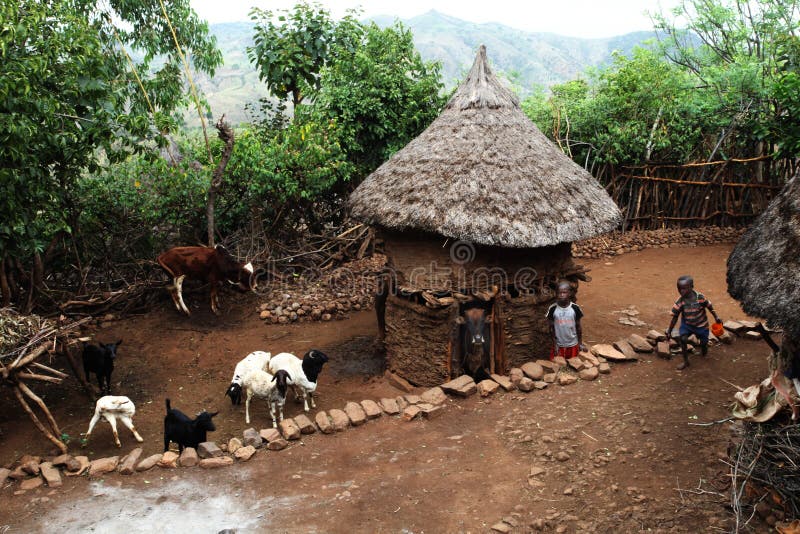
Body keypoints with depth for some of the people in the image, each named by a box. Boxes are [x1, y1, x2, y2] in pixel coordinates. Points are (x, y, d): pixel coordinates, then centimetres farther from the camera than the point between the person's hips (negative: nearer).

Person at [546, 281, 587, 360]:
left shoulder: (575, 308, -11)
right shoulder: (553, 309, -13)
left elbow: (578, 326, -1)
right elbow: (551, 328, -4)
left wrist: (580, 343, 2)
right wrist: (555, 344, -5)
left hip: (573, 344, 0)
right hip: (559, 345, 0)